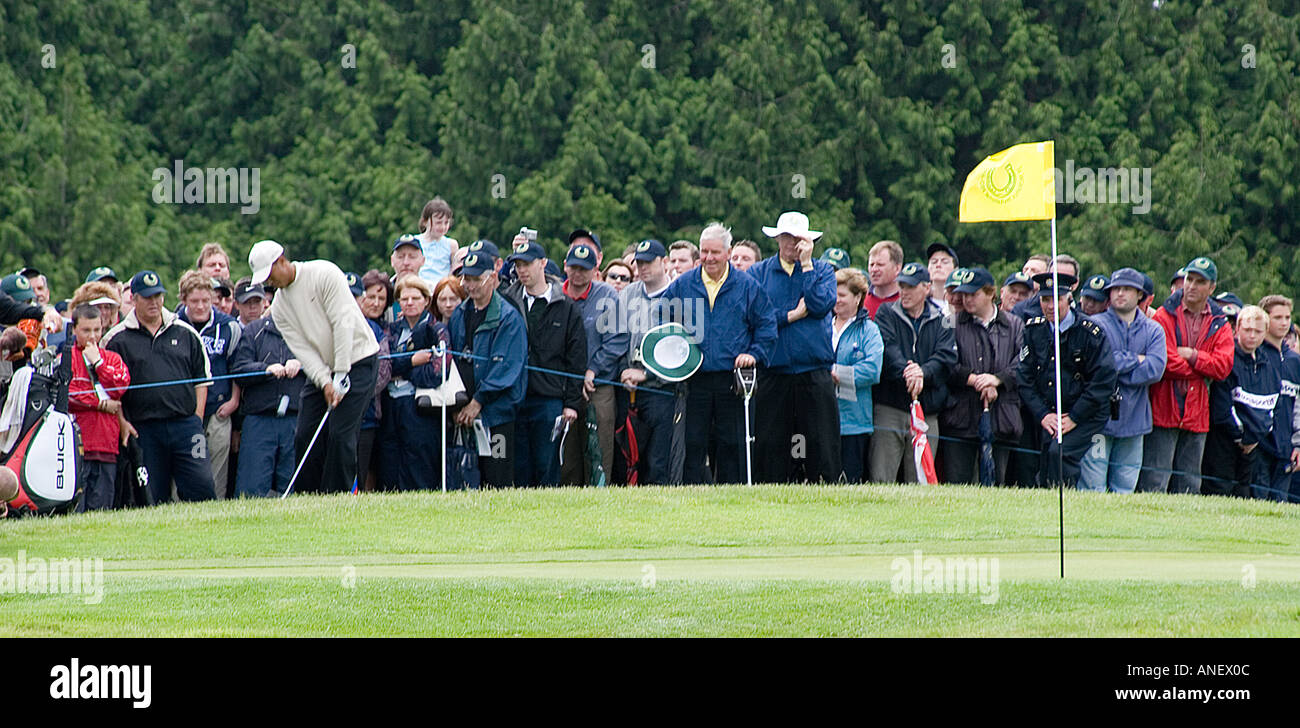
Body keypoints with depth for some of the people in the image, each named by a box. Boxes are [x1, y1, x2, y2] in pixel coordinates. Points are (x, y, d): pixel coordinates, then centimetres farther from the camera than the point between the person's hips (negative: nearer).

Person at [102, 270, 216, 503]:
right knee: (153, 499, 2)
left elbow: (202, 378, 15)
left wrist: (197, 418, 5)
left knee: (201, 488, -9)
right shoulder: (117, 339, 4)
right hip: (143, 429, -1)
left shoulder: (185, 333, 12)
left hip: (185, 425, 1)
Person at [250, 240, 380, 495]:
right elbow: (301, 348, -2)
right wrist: (325, 382, -18)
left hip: (357, 360, -6)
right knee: (305, 436, -2)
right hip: (320, 370, 7)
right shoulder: (279, 307, 5)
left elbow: (343, 322, -18)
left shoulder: (324, 273, -14)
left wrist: (340, 375, -20)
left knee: (340, 433, -15)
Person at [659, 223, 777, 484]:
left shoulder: (747, 286, 4)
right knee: (692, 444, -1)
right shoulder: (682, 285, 7)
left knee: (732, 445, 1)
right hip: (694, 380, 1)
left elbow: (766, 326, 6)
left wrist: (754, 354, -7)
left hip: (733, 380, -1)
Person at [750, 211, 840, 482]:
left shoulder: (822, 270, 11)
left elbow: (822, 305, -8)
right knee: (769, 444, 0)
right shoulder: (758, 273, 11)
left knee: (822, 442, -4)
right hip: (774, 374, 1)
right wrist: (792, 315, -6)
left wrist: (806, 264, -4)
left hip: (815, 374, 0)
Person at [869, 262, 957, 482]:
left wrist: (923, 372, -21)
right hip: (889, 408, -2)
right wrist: (906, 372, -26)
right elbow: (887, 348, -8)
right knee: (881, 480, -8)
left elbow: (947, 358, -1)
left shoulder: (941, 322, 13)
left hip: (927, 411, 2)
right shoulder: (887, 314, 9)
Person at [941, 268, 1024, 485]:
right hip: (960, 418, -1)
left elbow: (1023, 366, 2)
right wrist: (975, 380, -13)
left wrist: (997, 379, -12)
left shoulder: (1015, 326, 12)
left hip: (1000, 421, 1)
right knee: (956, 483, -5)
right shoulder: (953, 324, 8)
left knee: (995, 482, 2)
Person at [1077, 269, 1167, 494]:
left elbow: (1155, 369, -5)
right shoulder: (1095, 325, 2)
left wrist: (1118, 366, -9)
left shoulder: (1153, 331, 11)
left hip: (1134, 421, 3)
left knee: (1125, 488, 4)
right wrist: (1134, 360, -7)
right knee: (1092, 487, -7)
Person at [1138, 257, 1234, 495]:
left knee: (1189, 486, 7)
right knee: (1155, 484, -8)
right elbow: (1163, 361, -12)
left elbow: (1223, 367, -1)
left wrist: (1192, 356, -10)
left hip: (1196, 414, 4)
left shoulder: (1220, 325, 11)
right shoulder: (1164, 316, -1)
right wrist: (1202, 370, -3)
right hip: (1163, 410, -4)